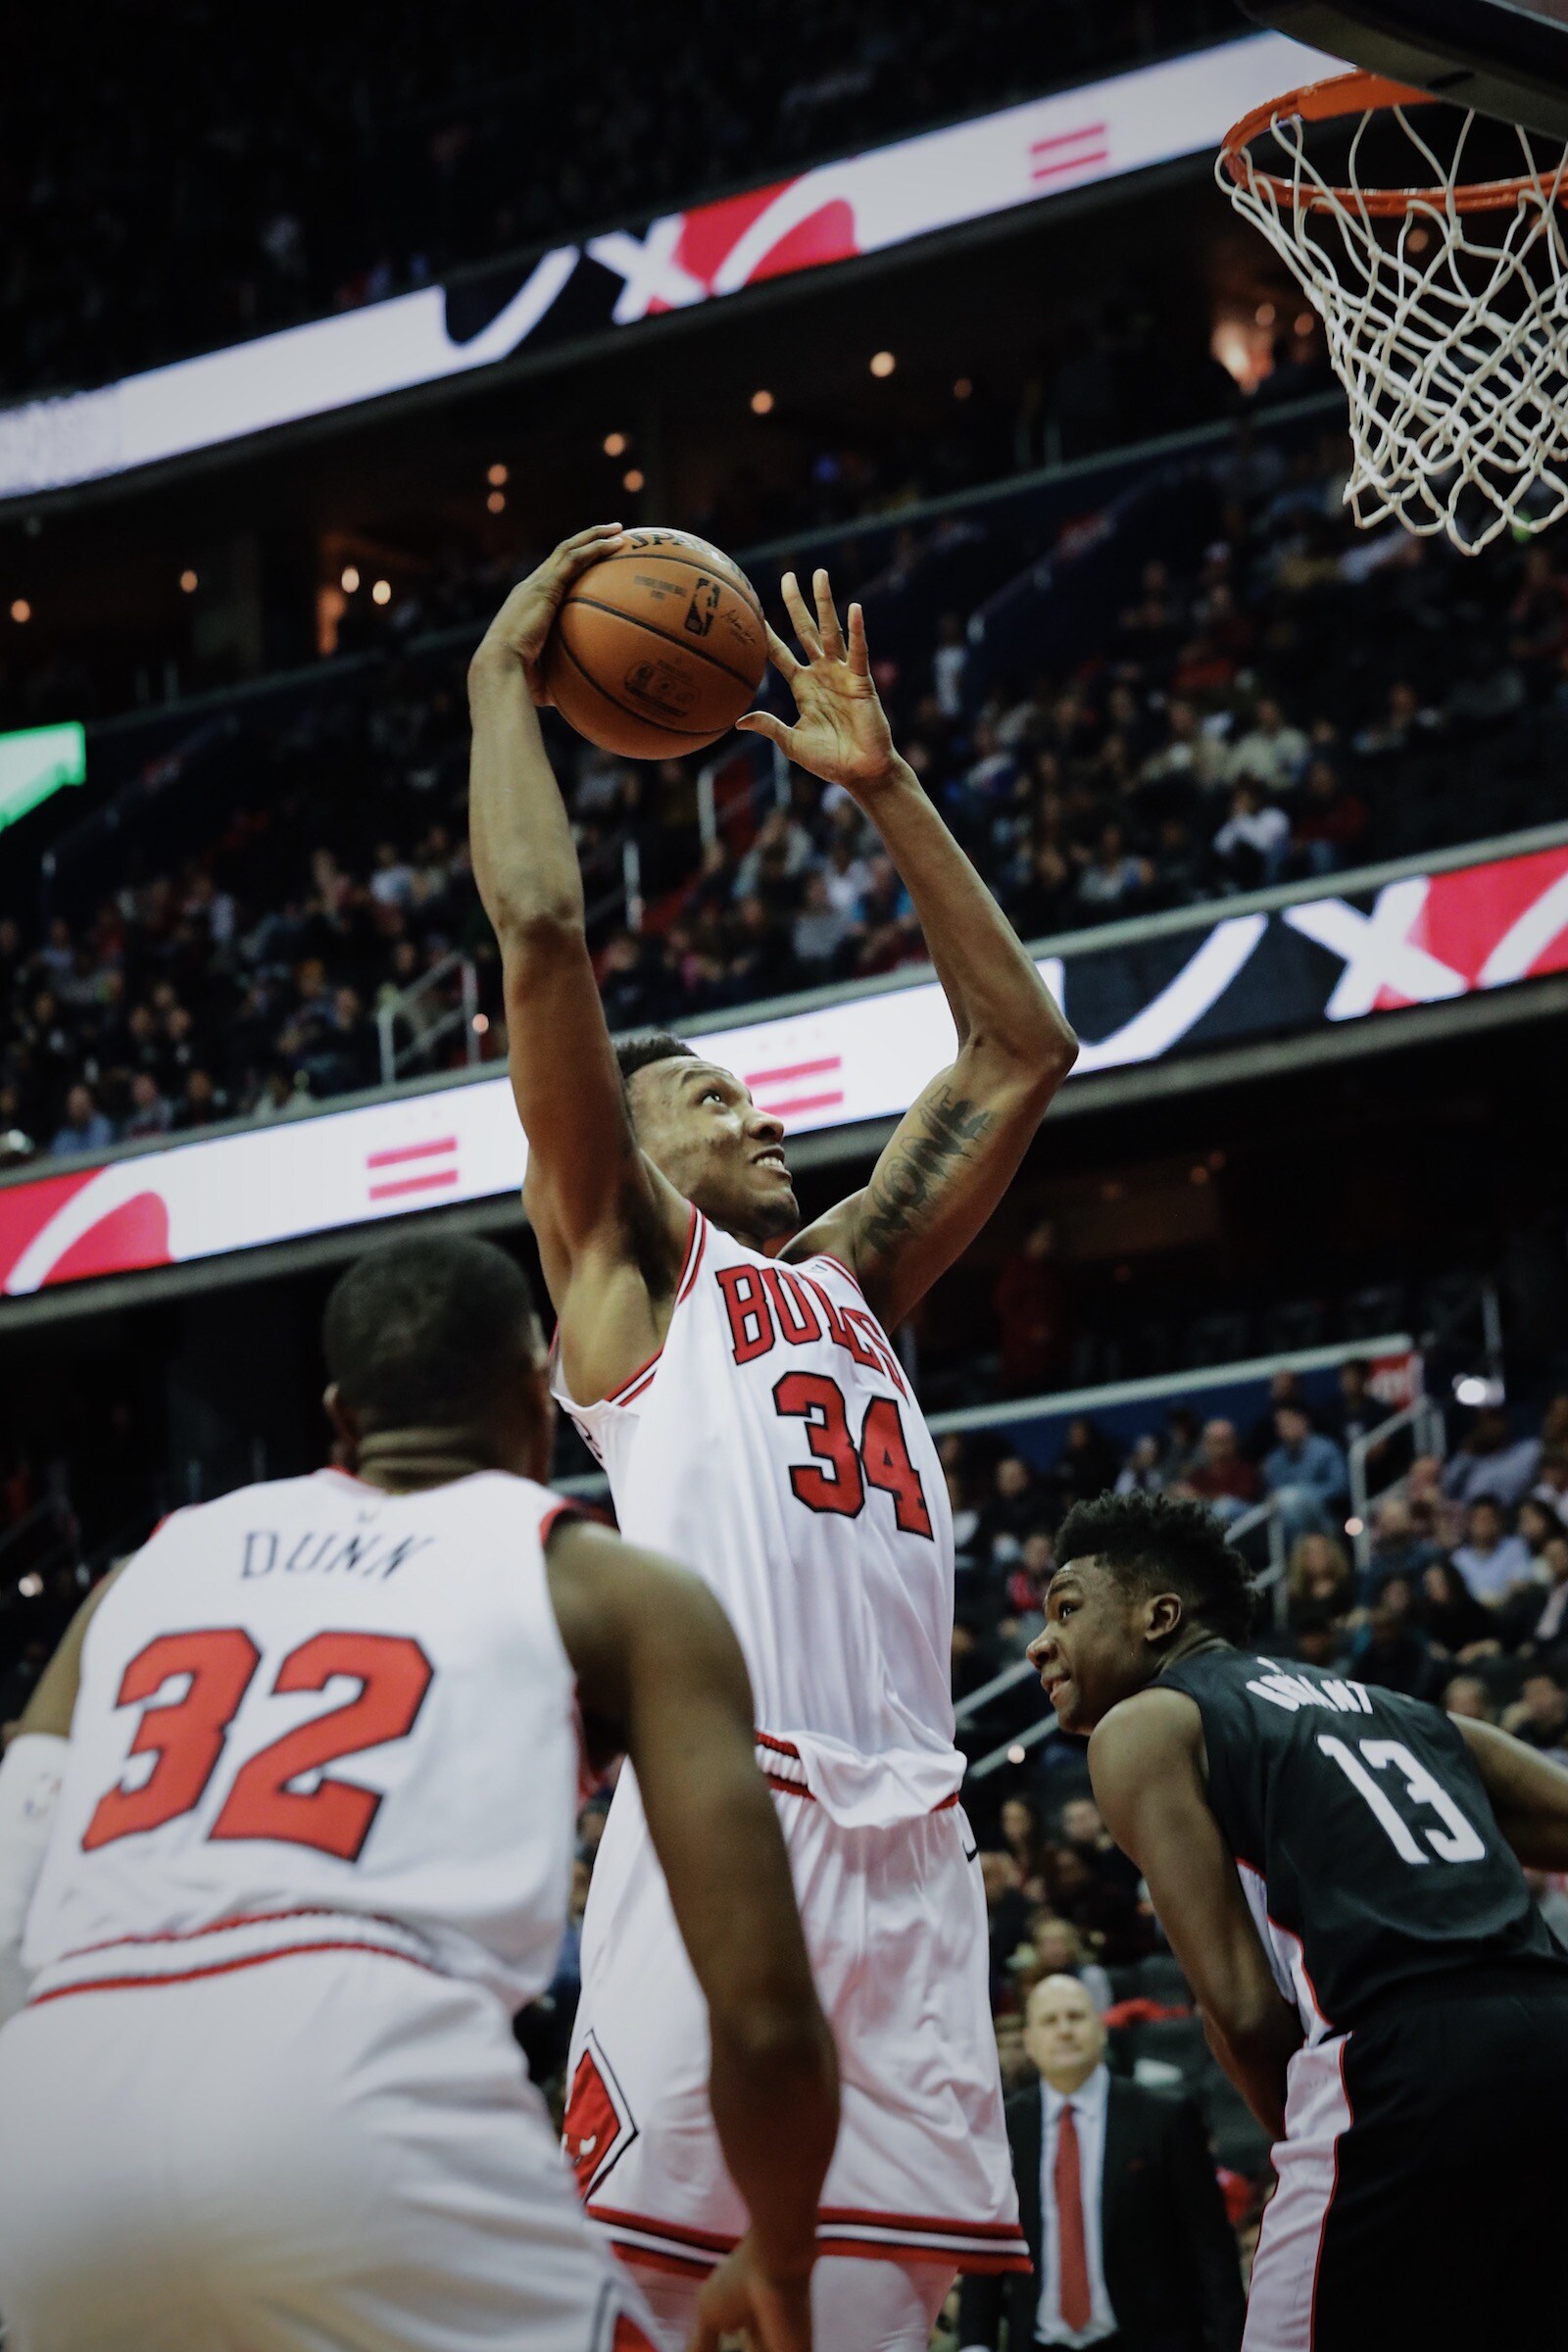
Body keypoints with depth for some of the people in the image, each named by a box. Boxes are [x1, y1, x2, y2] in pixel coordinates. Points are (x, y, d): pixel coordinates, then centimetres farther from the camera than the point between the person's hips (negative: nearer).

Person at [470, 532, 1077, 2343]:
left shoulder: (852, 1274, 29)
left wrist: (882, 786, 28)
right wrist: (504, 676, 12)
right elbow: (539, 933, 3)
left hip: (906, 1837, 6)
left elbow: (1019, 1048, 31)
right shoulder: (622, 1260, 13)